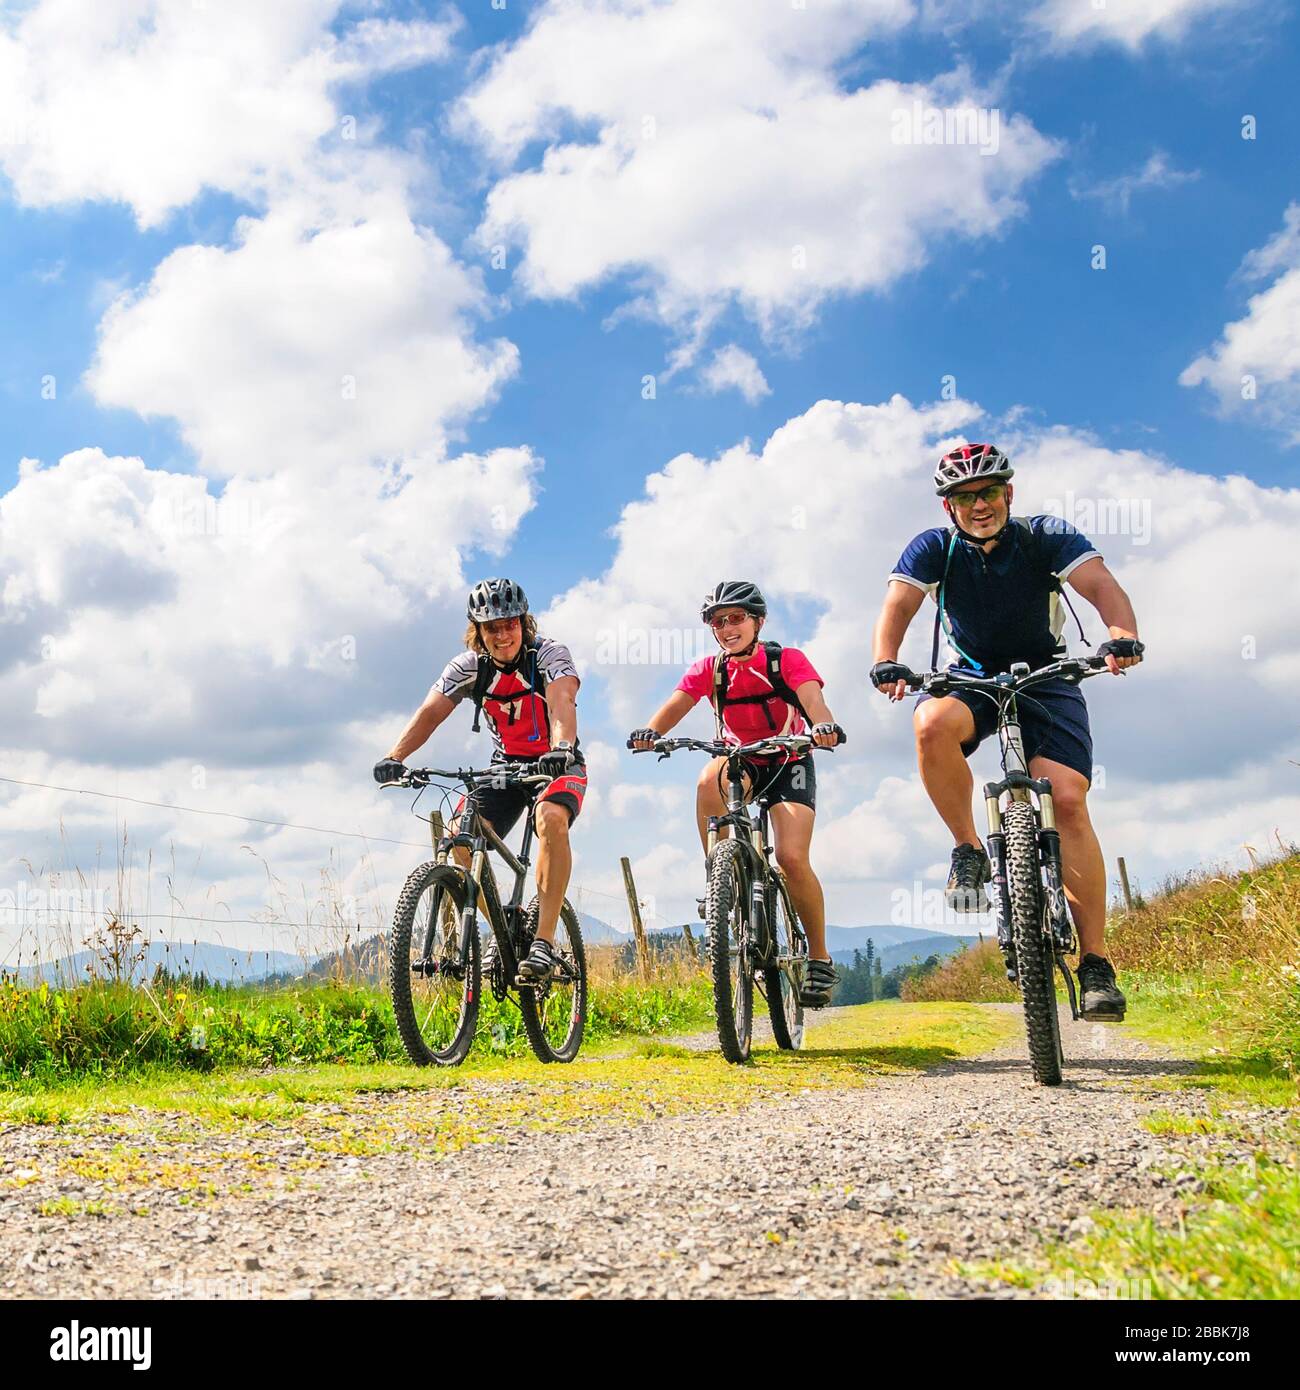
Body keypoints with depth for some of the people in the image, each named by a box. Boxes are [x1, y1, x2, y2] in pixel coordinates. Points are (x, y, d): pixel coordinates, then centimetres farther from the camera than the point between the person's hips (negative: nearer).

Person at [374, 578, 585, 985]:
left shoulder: (549, 654, -18)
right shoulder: (469, 665, -9)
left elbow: (561, 702, -37)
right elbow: (430, 711, -21)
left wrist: (561, 748, -58)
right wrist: (395, 756, -39)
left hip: (557, 765, -4)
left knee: (551, 818, -35)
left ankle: (544, 941, -32)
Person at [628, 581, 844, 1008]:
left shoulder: (787, 660, -12)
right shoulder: (709, 670, -5)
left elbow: (812, 698, -29)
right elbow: (677, 703, -19)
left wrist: (824, 725, -53)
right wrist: (650, 731, -41)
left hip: (789, 764, -2)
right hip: (741, 762, 2)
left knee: (791, 857, -20)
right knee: (710, 781, -35)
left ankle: (819, 958, -2)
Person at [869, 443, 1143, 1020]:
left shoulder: (1046, 537, -10)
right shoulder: (934, 548, -7)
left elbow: (1102, 585, -24)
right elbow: (898, 604, -20)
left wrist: (1122, 634, -46)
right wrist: (885, 661, -41)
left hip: (1045, 680, 0)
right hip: (970, 681, 1)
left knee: (1068, 800, -20)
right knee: (932, 724, -36)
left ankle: (1095, 963, -14)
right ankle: (969, 851, -14)